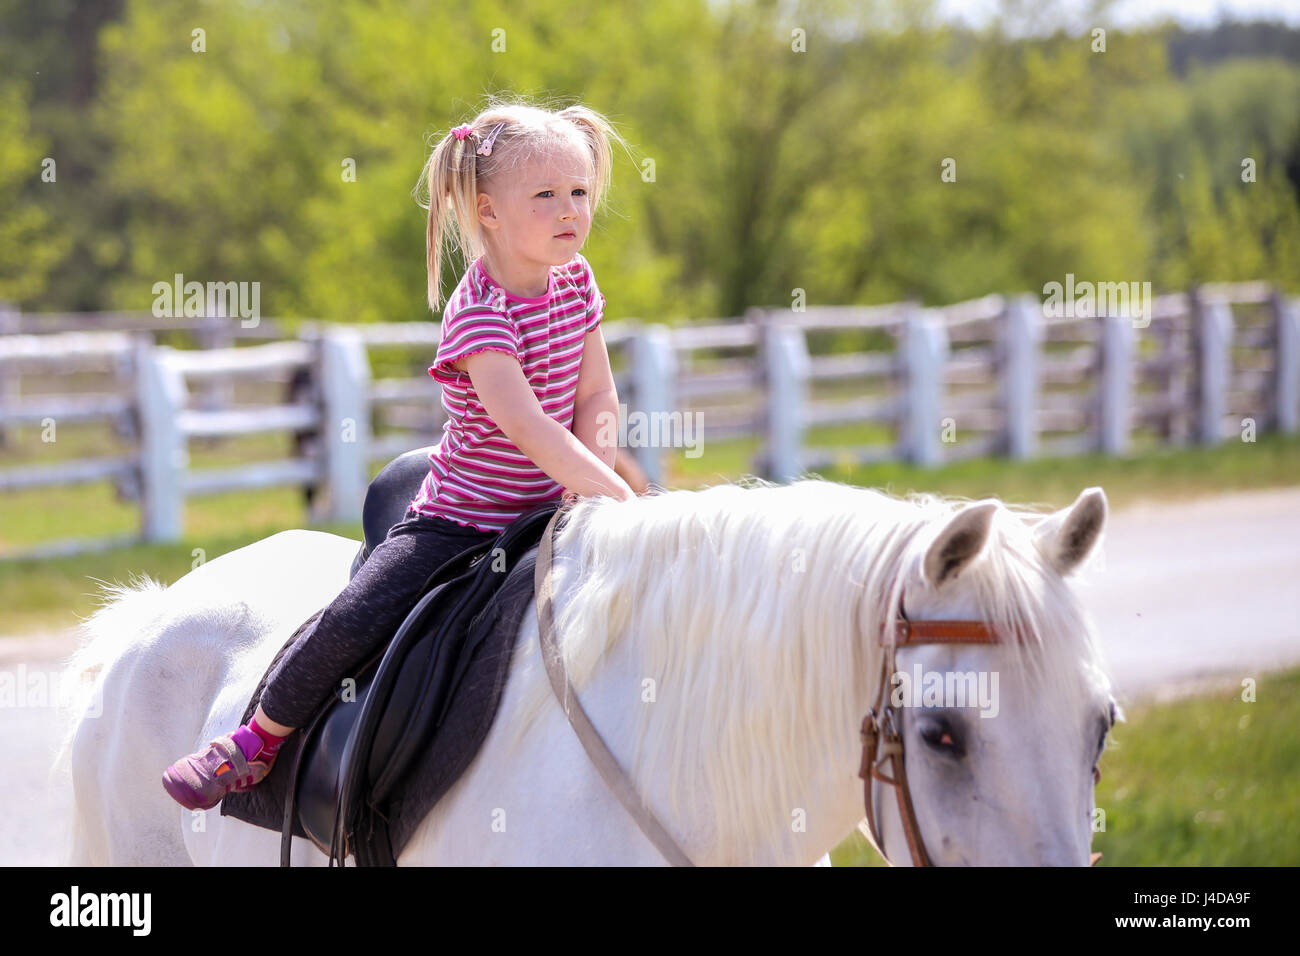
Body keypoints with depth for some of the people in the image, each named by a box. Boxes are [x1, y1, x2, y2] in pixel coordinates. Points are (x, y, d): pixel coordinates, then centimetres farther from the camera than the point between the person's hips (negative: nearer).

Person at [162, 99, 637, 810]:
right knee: (351, 623, -21)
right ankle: (258, 740, 1)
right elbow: (523, 423, -33)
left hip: (542, 513, 6)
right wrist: (615, 495, -38)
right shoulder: (478, 313, -22)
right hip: (457, 519, -6)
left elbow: (597, 395, 4)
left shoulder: (575, 280, 0)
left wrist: (588, 478, -14)